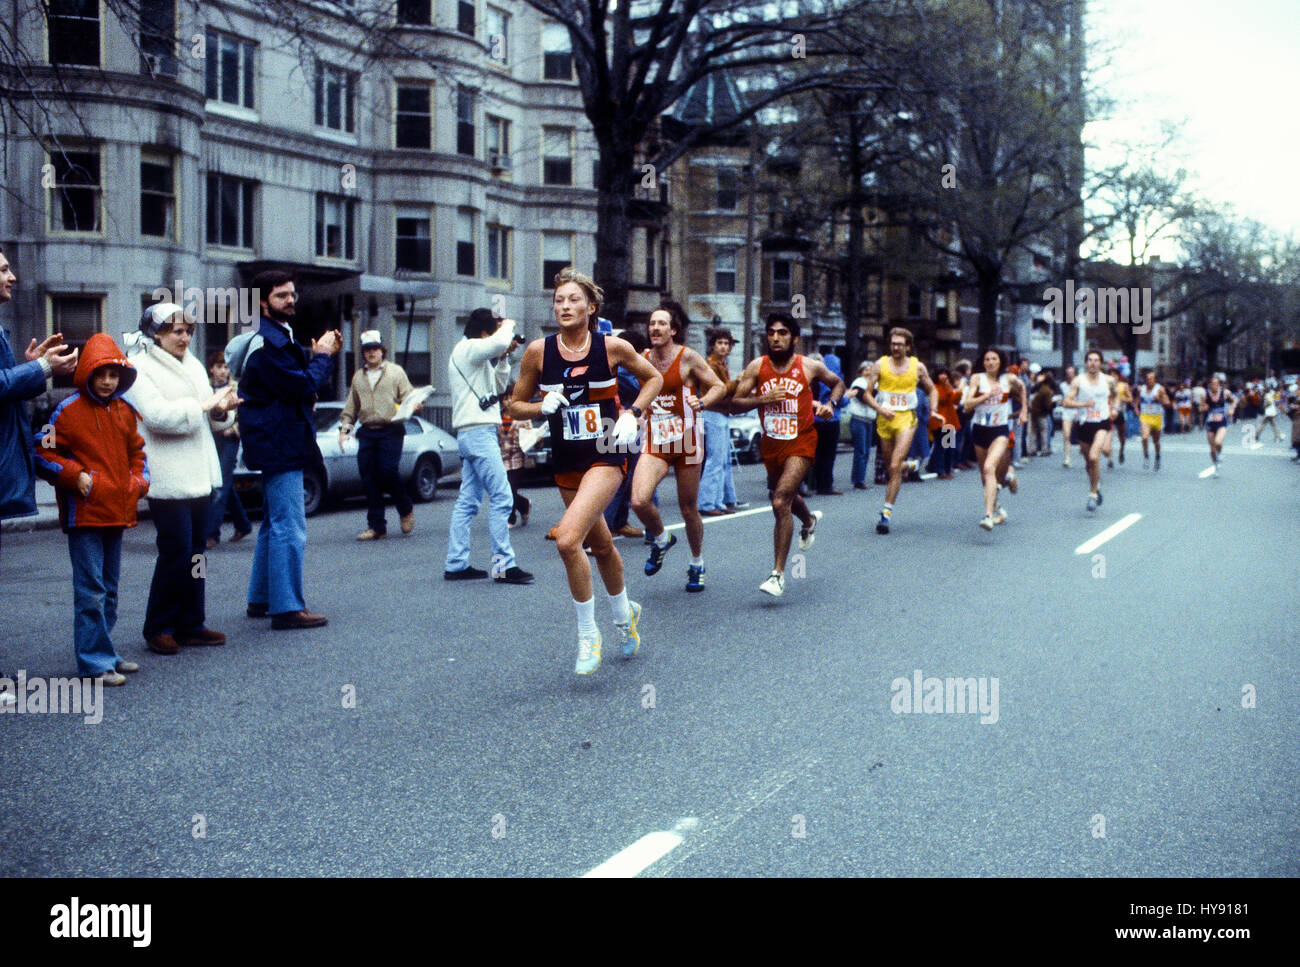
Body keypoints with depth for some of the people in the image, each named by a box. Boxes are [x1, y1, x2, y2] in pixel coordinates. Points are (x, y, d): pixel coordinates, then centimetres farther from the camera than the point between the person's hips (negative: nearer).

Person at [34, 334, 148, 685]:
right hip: (84, 514, -7)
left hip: (117, 512, 7)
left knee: (109, 589, 14)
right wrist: (76, 476, -15)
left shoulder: (124, 411, 12)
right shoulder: (69, 410, -7)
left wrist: (139, 480, 9)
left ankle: (104, 653, 24)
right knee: (91, 591, -6)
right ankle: (95, 663, -1)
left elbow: (135, 450, 24)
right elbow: (43, 453, -6)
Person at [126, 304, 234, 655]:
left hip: (199, 475, 8)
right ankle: (158, 628, 4)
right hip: (167, 478, -8)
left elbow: (206, 411, 23)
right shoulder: (138, 368, -7)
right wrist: (204, 405, -17)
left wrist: (220, 406, 0)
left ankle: (190, 625, 17)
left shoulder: (192, 365, 17)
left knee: (195, 552, 9)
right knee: (176, 553, -8)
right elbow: (158, 415, -21)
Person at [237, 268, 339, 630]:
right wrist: (322, 356, -9)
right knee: (289, 529, -10)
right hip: (280, 444, -12)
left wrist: (317, 356, 2)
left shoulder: (276, 336, 18)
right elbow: (301, 386, -23)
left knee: (274, 524, 19)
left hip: (276, 446, 12)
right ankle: (287, 607, -8)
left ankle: (261, 599, 28)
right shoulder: (267, 340, -16)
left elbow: (297, 379, 17)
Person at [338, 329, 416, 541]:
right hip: (367, 432, 4)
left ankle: (406, 509, 10)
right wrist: (344, 428, 10)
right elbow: (351, 408, 22)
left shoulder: (396, 372, 8)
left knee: (387, 471, -17)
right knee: (369, 479, -1)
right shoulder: (358, 377, 19)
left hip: (390, 430, -4)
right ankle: (376, 527, 5)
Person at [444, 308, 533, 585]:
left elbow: (499, 387, 25)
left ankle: (456, 564, 11)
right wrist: (507, 325, -8)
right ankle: (503, 566, -12)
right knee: (501, 498, -11)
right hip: (479, 432, -11)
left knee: (468, 501, 9)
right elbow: (499, 342, -28)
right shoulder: (469, 348, -8)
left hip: (470, 435, 11)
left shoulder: (469, 353, 23)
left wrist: (503, 357, 14)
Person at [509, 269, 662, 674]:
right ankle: (624, 614, 46)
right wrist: (543, 407, -14)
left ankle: (588, 634, -6)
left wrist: (632, 414, -6)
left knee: (567, 538, -23)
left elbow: (653, 378, 9)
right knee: (601, 545, 19)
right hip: (566, 462, 4)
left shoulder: (612, 347, -8)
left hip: (606, 457, -4)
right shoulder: (538, 351, -3)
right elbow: (516, 405, 7)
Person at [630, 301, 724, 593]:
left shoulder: (688, 357, -7)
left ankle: (697, 564, 30)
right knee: (639, 501, -19)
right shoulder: (643, 359, 5)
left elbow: (719, 386, -5)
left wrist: (701, 402, -23)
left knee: (689, 509, 6)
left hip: (686, 442, -3)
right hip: (655, 443, 3)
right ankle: (661, 539, 13)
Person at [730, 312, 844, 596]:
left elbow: (838, 383, 13)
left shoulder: (809, 367, -6)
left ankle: (778, 573, -15)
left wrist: (830, 404, -6)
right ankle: (810, 520, 64)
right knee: (784, 497, 26)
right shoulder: (757, 367, -4)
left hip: (801, 442, -4)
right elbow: (735, 402, -7)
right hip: (771, 443, 4)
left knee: (781, 501, -20)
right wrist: (764, 399, -22)